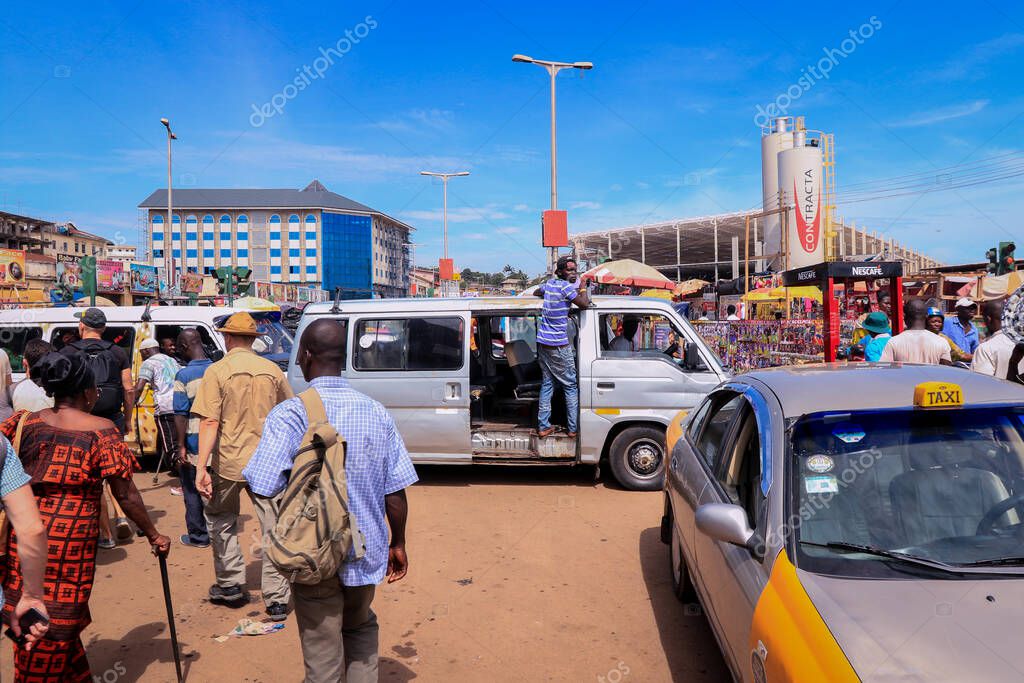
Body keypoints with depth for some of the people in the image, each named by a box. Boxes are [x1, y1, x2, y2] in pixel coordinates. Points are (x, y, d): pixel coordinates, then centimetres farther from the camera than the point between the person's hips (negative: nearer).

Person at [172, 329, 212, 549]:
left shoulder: (184, 375, -14)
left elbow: (181, 414, -16)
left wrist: (181, 445, -12)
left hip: (194, 442, -5)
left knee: (192, 490, 8)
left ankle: (198, 536, 15)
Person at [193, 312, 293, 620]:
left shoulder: (217, 372, -7)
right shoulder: (272, 370, 3)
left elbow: (209, 422, -15)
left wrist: (201, 468, -15)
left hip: (228, 461, -2)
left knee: (221, 520, 21)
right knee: (273, 528, 6)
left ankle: (230, 584, 27)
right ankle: (276, 599, 8)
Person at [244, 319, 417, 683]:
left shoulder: (288, 415, -17)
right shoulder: (377, 413, -6)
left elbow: (263, 489, -24)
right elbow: (396, 491, -3)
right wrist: (398, 543, 11)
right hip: (365, 553, 3)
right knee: (361, 627, 30)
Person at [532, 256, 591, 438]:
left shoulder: (550, 283, 11)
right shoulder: (566, 286, -14)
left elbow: (536, 292, 32)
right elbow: (584, 303, -23)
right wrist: (583, 288, -5)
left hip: (543, 343, 8)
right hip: (559, 346, -8)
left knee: (547, 384, 13)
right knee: (571, 386, 4)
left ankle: (543, 426, 12)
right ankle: (574, 428, 7)